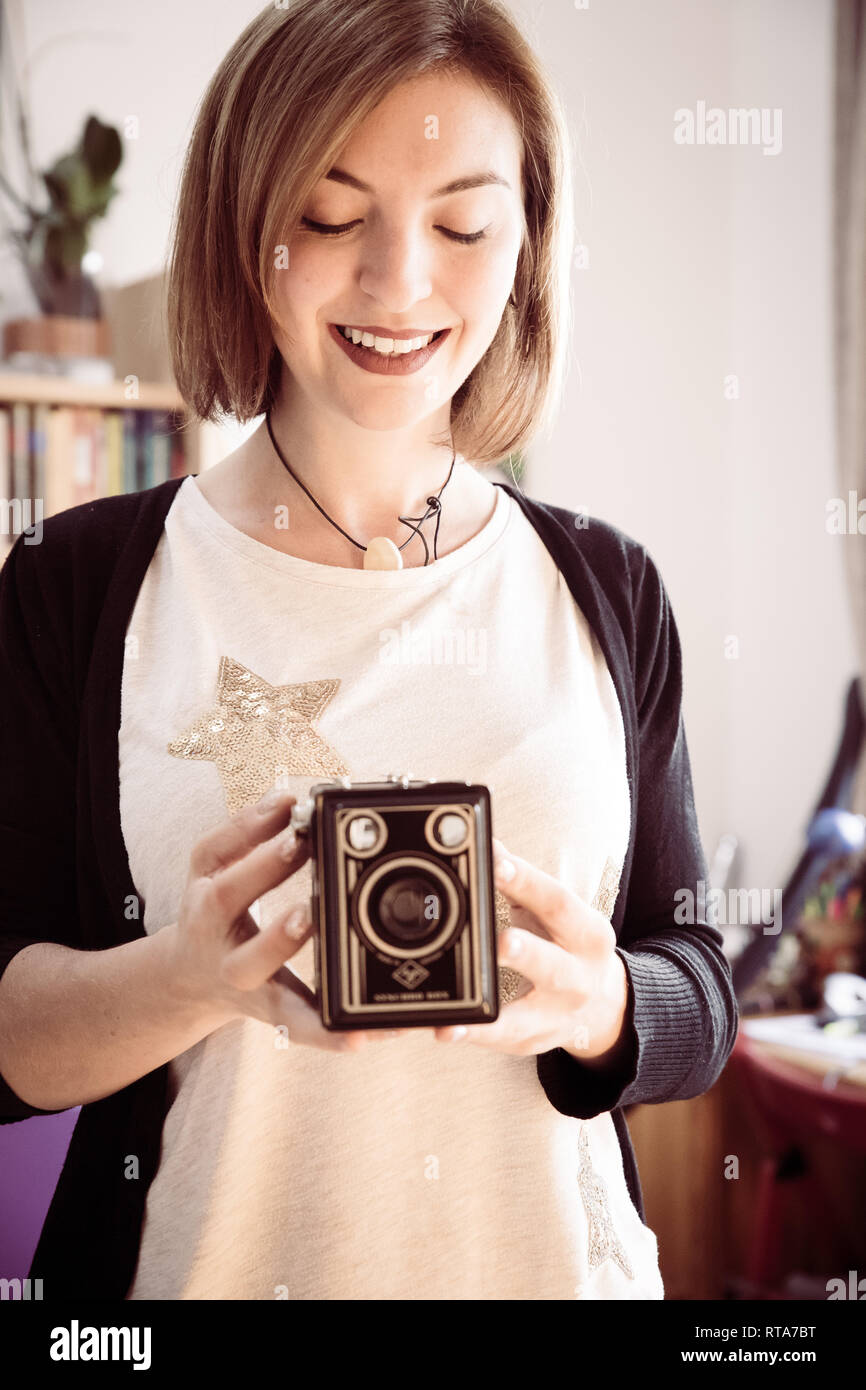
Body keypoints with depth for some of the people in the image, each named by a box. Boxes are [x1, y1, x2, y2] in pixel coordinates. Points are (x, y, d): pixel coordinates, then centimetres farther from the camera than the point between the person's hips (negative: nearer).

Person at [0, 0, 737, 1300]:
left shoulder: (608, 592, -3)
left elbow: (700, 997, -1)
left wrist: (597, 1008, -21)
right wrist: (196, 977, -29)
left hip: (554, 1259, 2)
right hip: (206, 1261, -1)